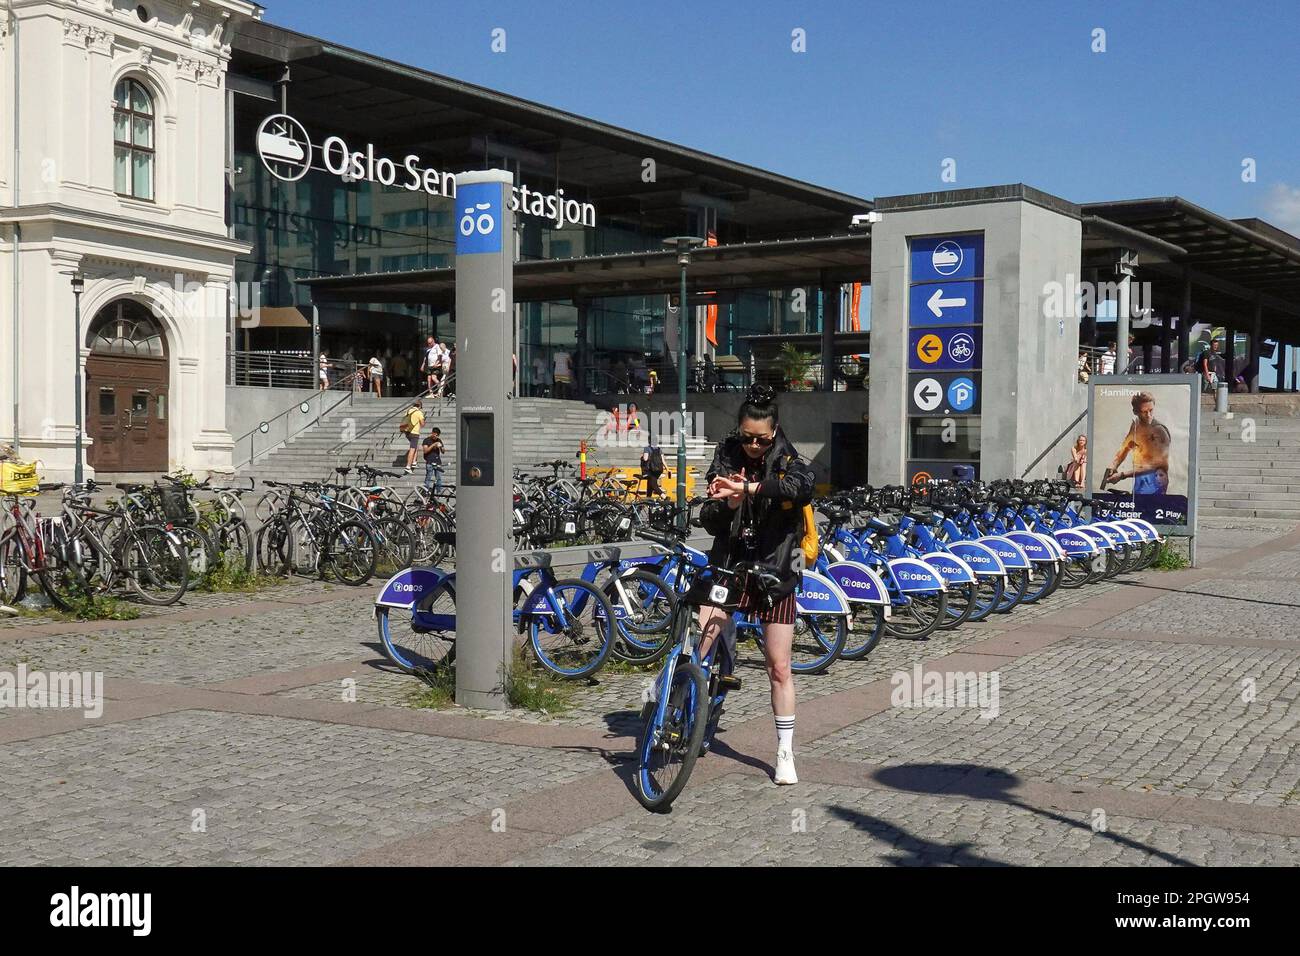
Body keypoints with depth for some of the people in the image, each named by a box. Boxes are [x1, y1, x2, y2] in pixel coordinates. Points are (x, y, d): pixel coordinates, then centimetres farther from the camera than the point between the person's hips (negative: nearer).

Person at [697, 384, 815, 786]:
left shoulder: (786, 461, -6)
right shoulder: (725, 460, 0)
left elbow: (801, 485, -32)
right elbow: (709, 522, -4)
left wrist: (750, 488, -44)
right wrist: (728, 503, -25)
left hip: (774, 572, -1)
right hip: (729, 568, 1)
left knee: (779, 667, 4)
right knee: (694, 645, -18)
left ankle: (785, 754, 15)